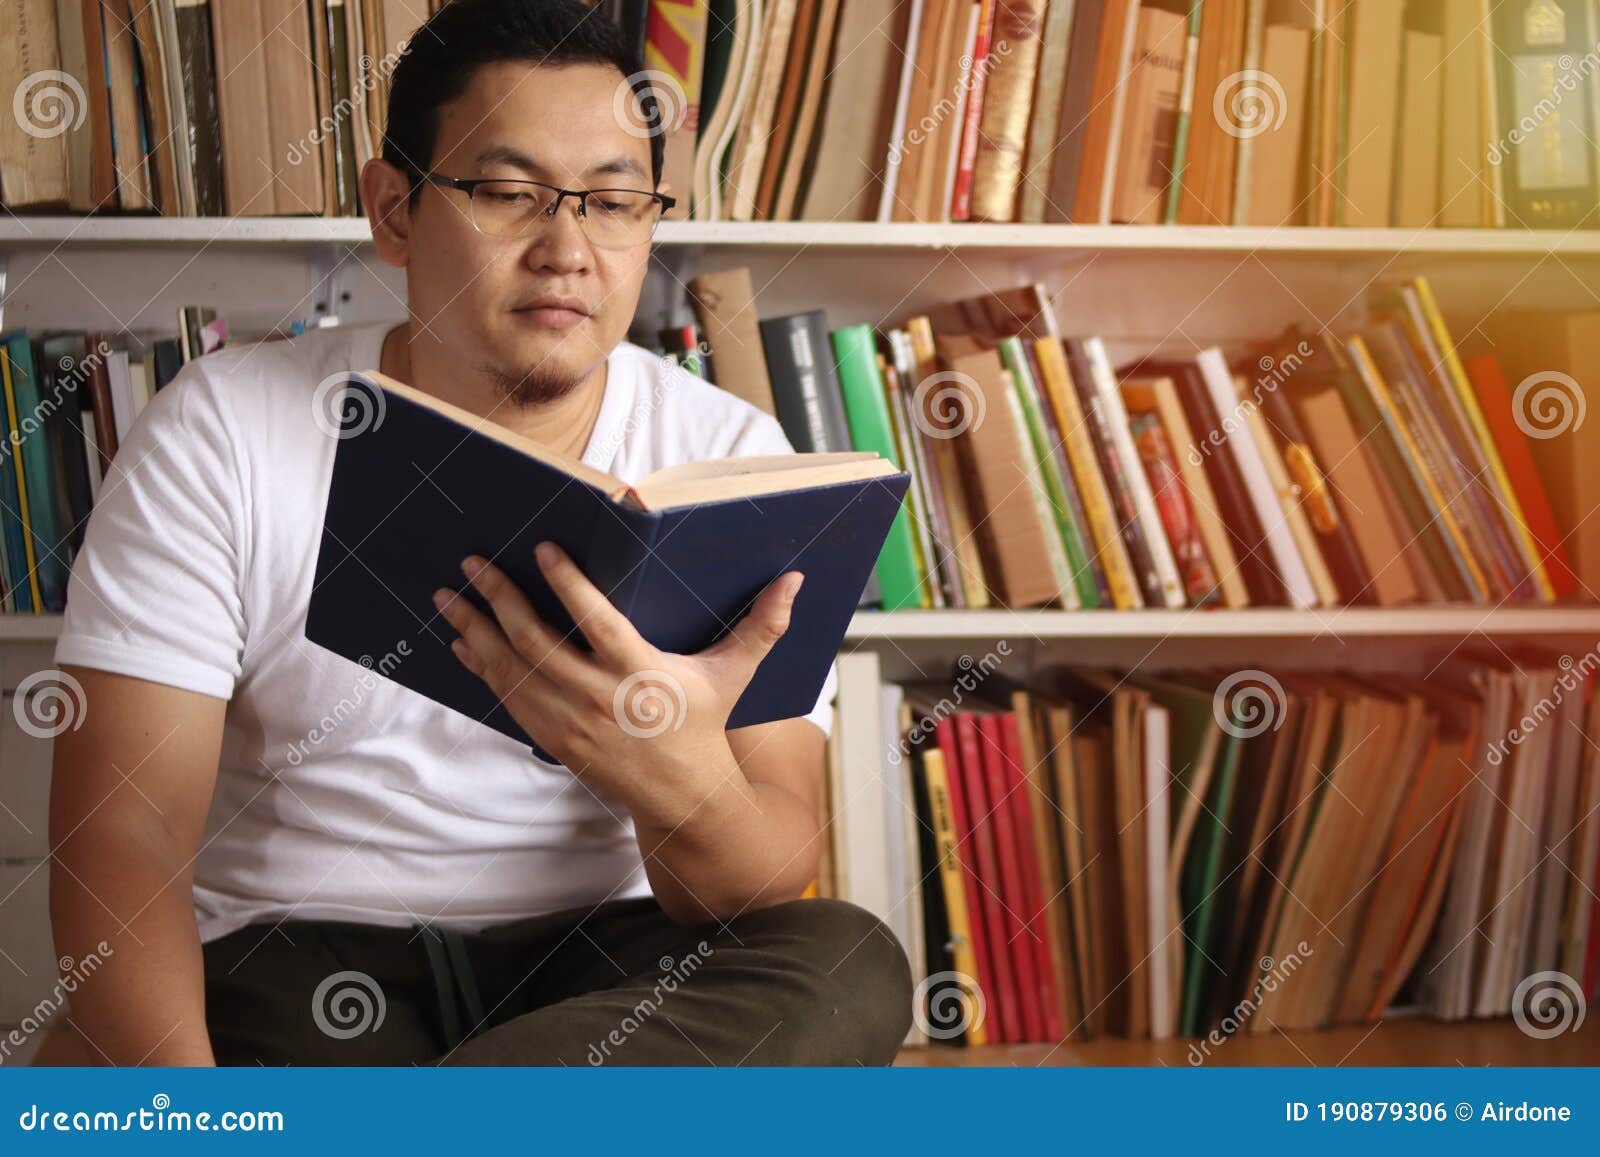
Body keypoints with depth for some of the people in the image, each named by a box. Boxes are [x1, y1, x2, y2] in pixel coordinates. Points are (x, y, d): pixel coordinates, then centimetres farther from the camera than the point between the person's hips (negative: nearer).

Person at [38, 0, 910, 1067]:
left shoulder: (733, 456, -1)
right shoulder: (219, 432, -4)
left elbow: (776, 872, -8)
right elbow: (122, 831, -12)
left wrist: (678, 777, -35)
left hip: (598, 962, 4)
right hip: (282, 967, -3)